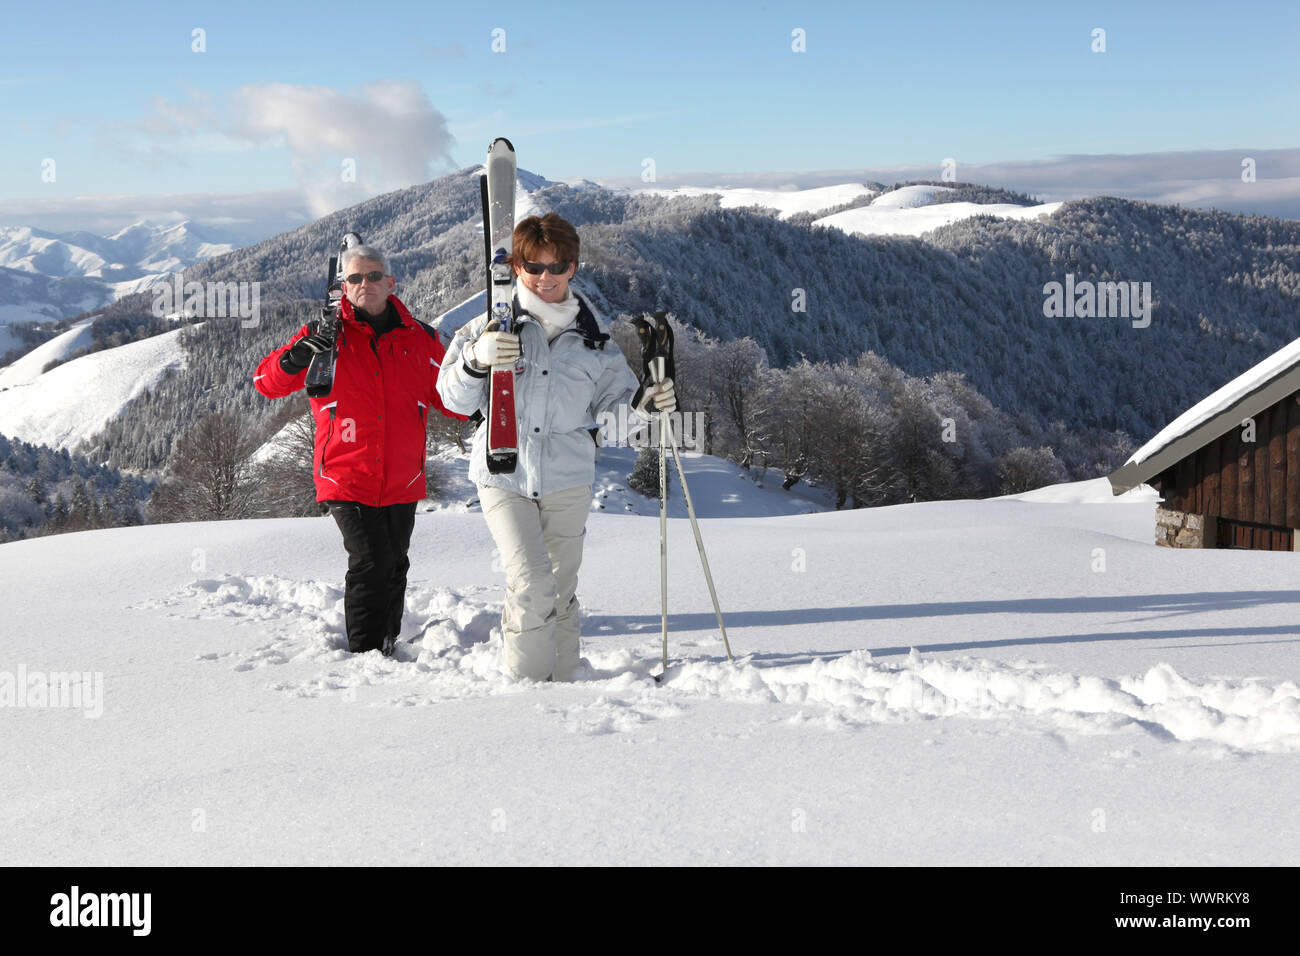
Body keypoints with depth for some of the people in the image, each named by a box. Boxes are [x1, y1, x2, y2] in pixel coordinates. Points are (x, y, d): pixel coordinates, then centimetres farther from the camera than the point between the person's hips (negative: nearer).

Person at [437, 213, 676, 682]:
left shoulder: (592, 336, 6)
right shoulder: (494, 325, -1)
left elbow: (611, 398, 13)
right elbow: (454, 399, -3)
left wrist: (645, 402, -8)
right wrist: (476, 360, -23)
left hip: (568, 477, 3)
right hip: (504, 473, -3)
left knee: (561, 590, 11)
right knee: (532, 584, -16)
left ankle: (564, 679, 25)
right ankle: (526, 680, -1)